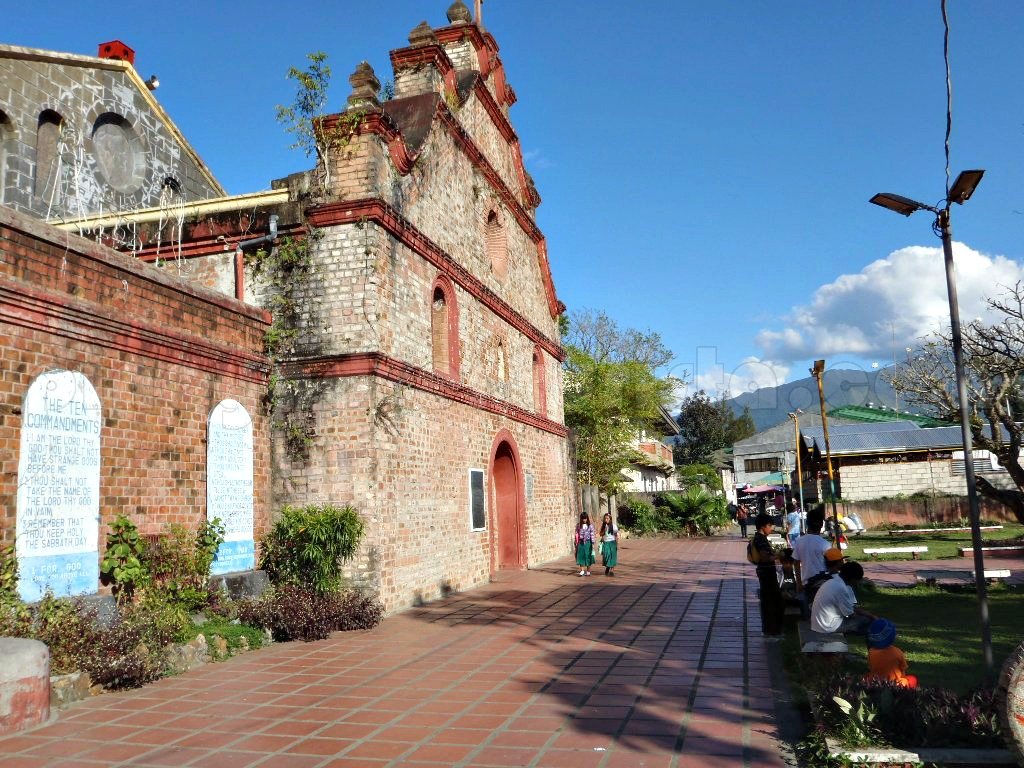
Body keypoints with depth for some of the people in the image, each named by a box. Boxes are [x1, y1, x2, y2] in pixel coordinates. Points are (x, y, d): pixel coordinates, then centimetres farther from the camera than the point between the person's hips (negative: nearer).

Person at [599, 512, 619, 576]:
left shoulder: (613, 526, -4)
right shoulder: (603, 526, 7)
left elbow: (616, 535, -2)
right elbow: (601, 534, 9)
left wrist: (617, 544, -5)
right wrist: (604, 531, -10)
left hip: (612, 542, -3)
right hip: (605, 543, 3)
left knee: (612, 556, -3)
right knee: (606, 556, -1)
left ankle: (612, 571, 1)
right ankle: (607, 567, 21)